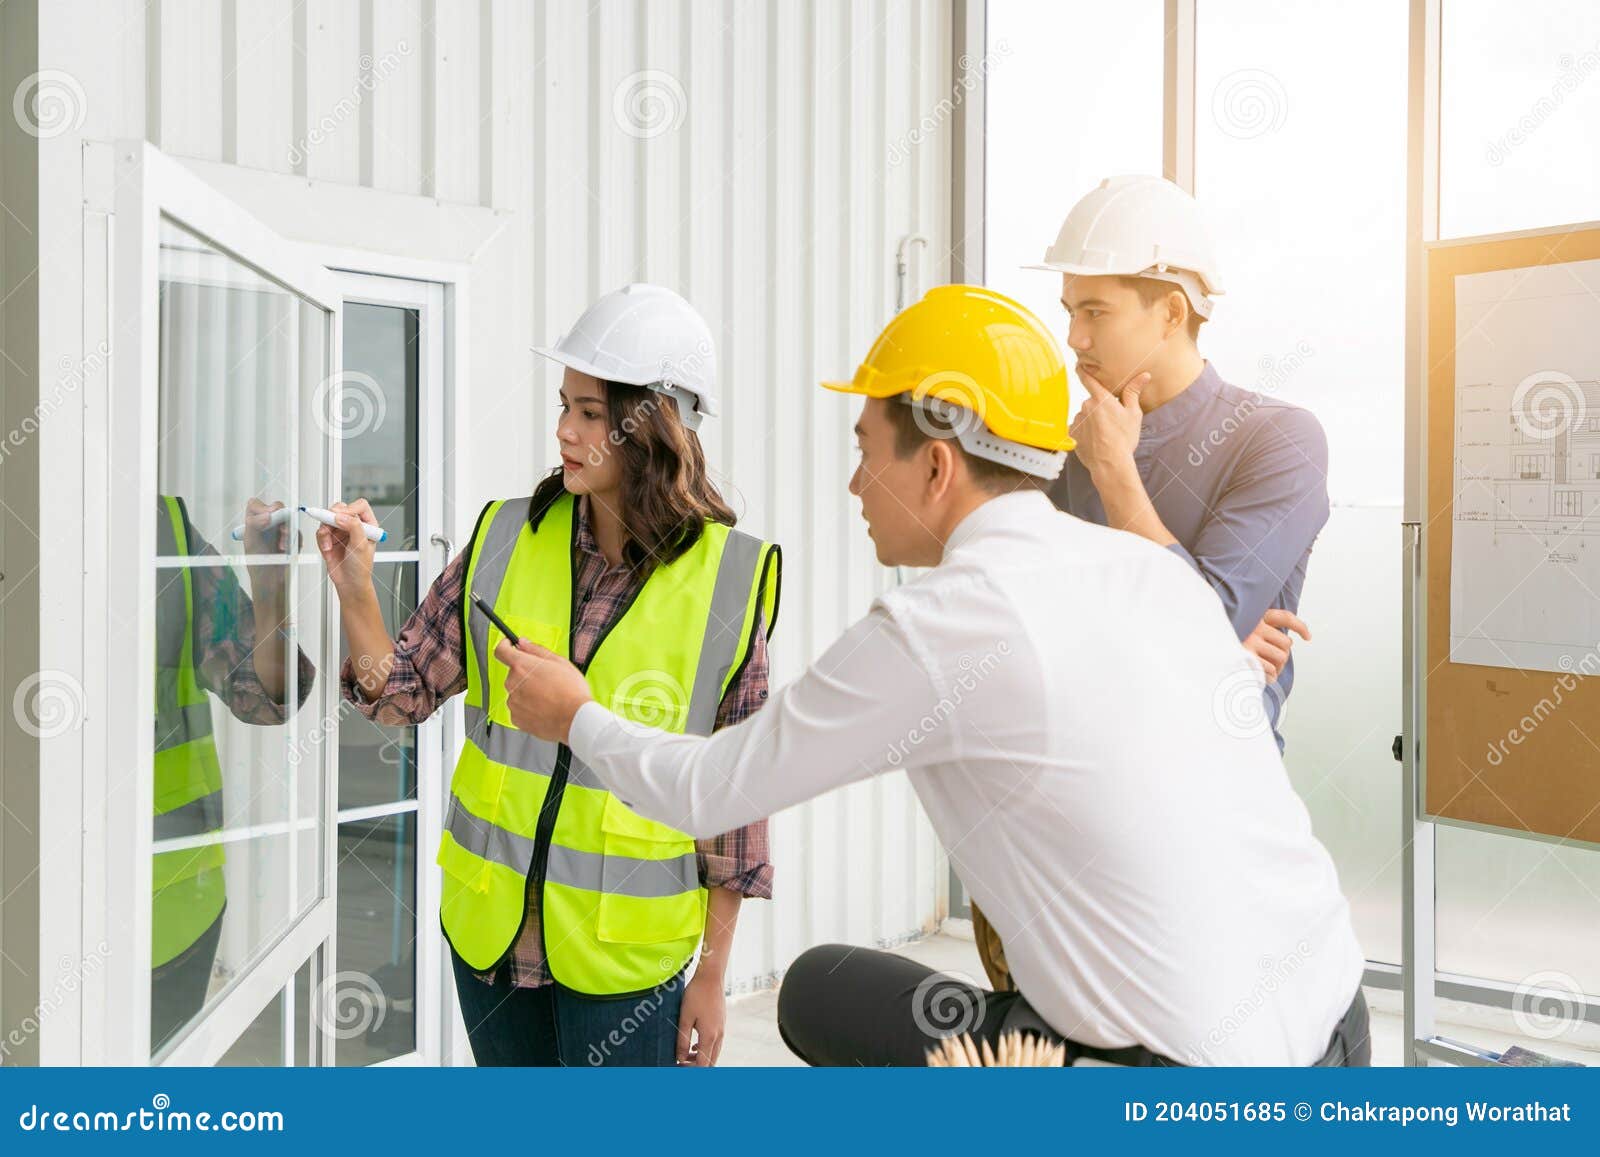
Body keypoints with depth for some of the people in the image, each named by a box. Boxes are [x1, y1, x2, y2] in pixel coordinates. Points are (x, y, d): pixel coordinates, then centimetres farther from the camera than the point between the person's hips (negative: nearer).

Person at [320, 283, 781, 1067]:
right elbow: (402, 695, 3)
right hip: (490, 934, 3)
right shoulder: (505, 540, -3)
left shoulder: (726, 579, -11)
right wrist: (355, 590, -15)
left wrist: (712, 974, -2)